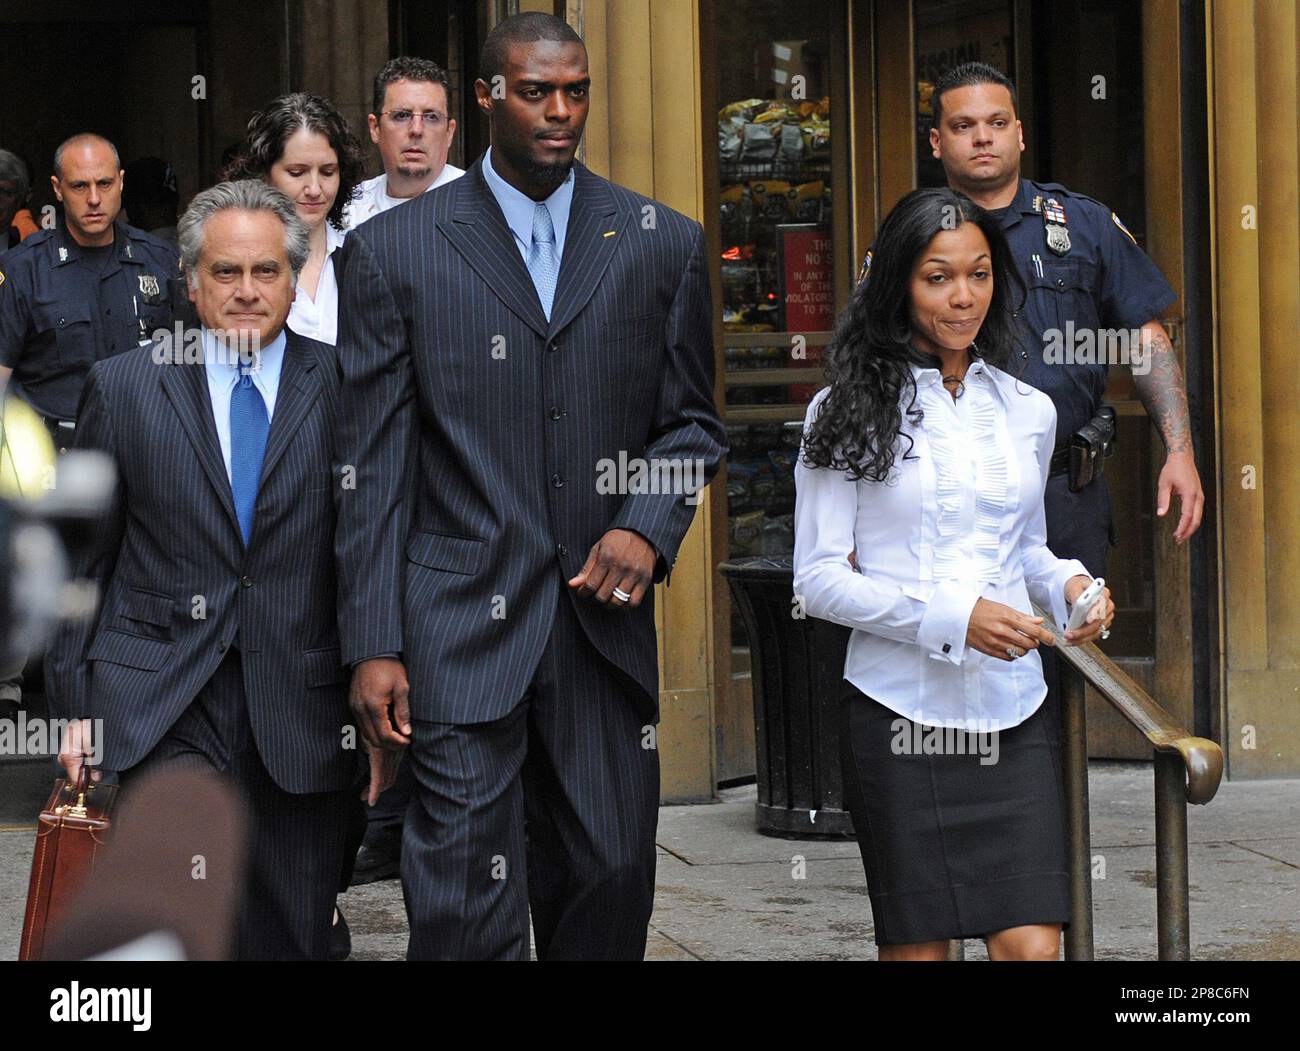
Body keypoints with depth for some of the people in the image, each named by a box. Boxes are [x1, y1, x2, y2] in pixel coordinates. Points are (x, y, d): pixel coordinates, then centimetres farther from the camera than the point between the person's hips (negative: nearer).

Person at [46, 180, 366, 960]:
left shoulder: (346, 388, 4)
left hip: (302, 711, 1)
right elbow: (80, 563, 9)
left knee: (295, 939, 6)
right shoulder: (123, 387, 6)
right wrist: (74, 704, 5)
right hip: (160, 706, -1)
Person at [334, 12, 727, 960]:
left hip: (604, 616, 3)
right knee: (466, 901, -8)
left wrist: (649, 528, -7)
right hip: (459, 622, -2)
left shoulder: (665, 244, 8)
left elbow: (693, 421, 14)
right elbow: (372, 465, 1)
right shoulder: (393, 250, 2)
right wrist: (372, 646, -4)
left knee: (613, 877, 5)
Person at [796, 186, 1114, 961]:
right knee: (917, 946, 3)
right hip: (901, 712, -3)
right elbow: (819, 578, -4)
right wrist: (952, 617, -16)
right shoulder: (851, 414, -1)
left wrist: (1068, 583, 2)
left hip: (1011, 714, 3)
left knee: (1032, 945, -8)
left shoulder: (1028, 412, 11)